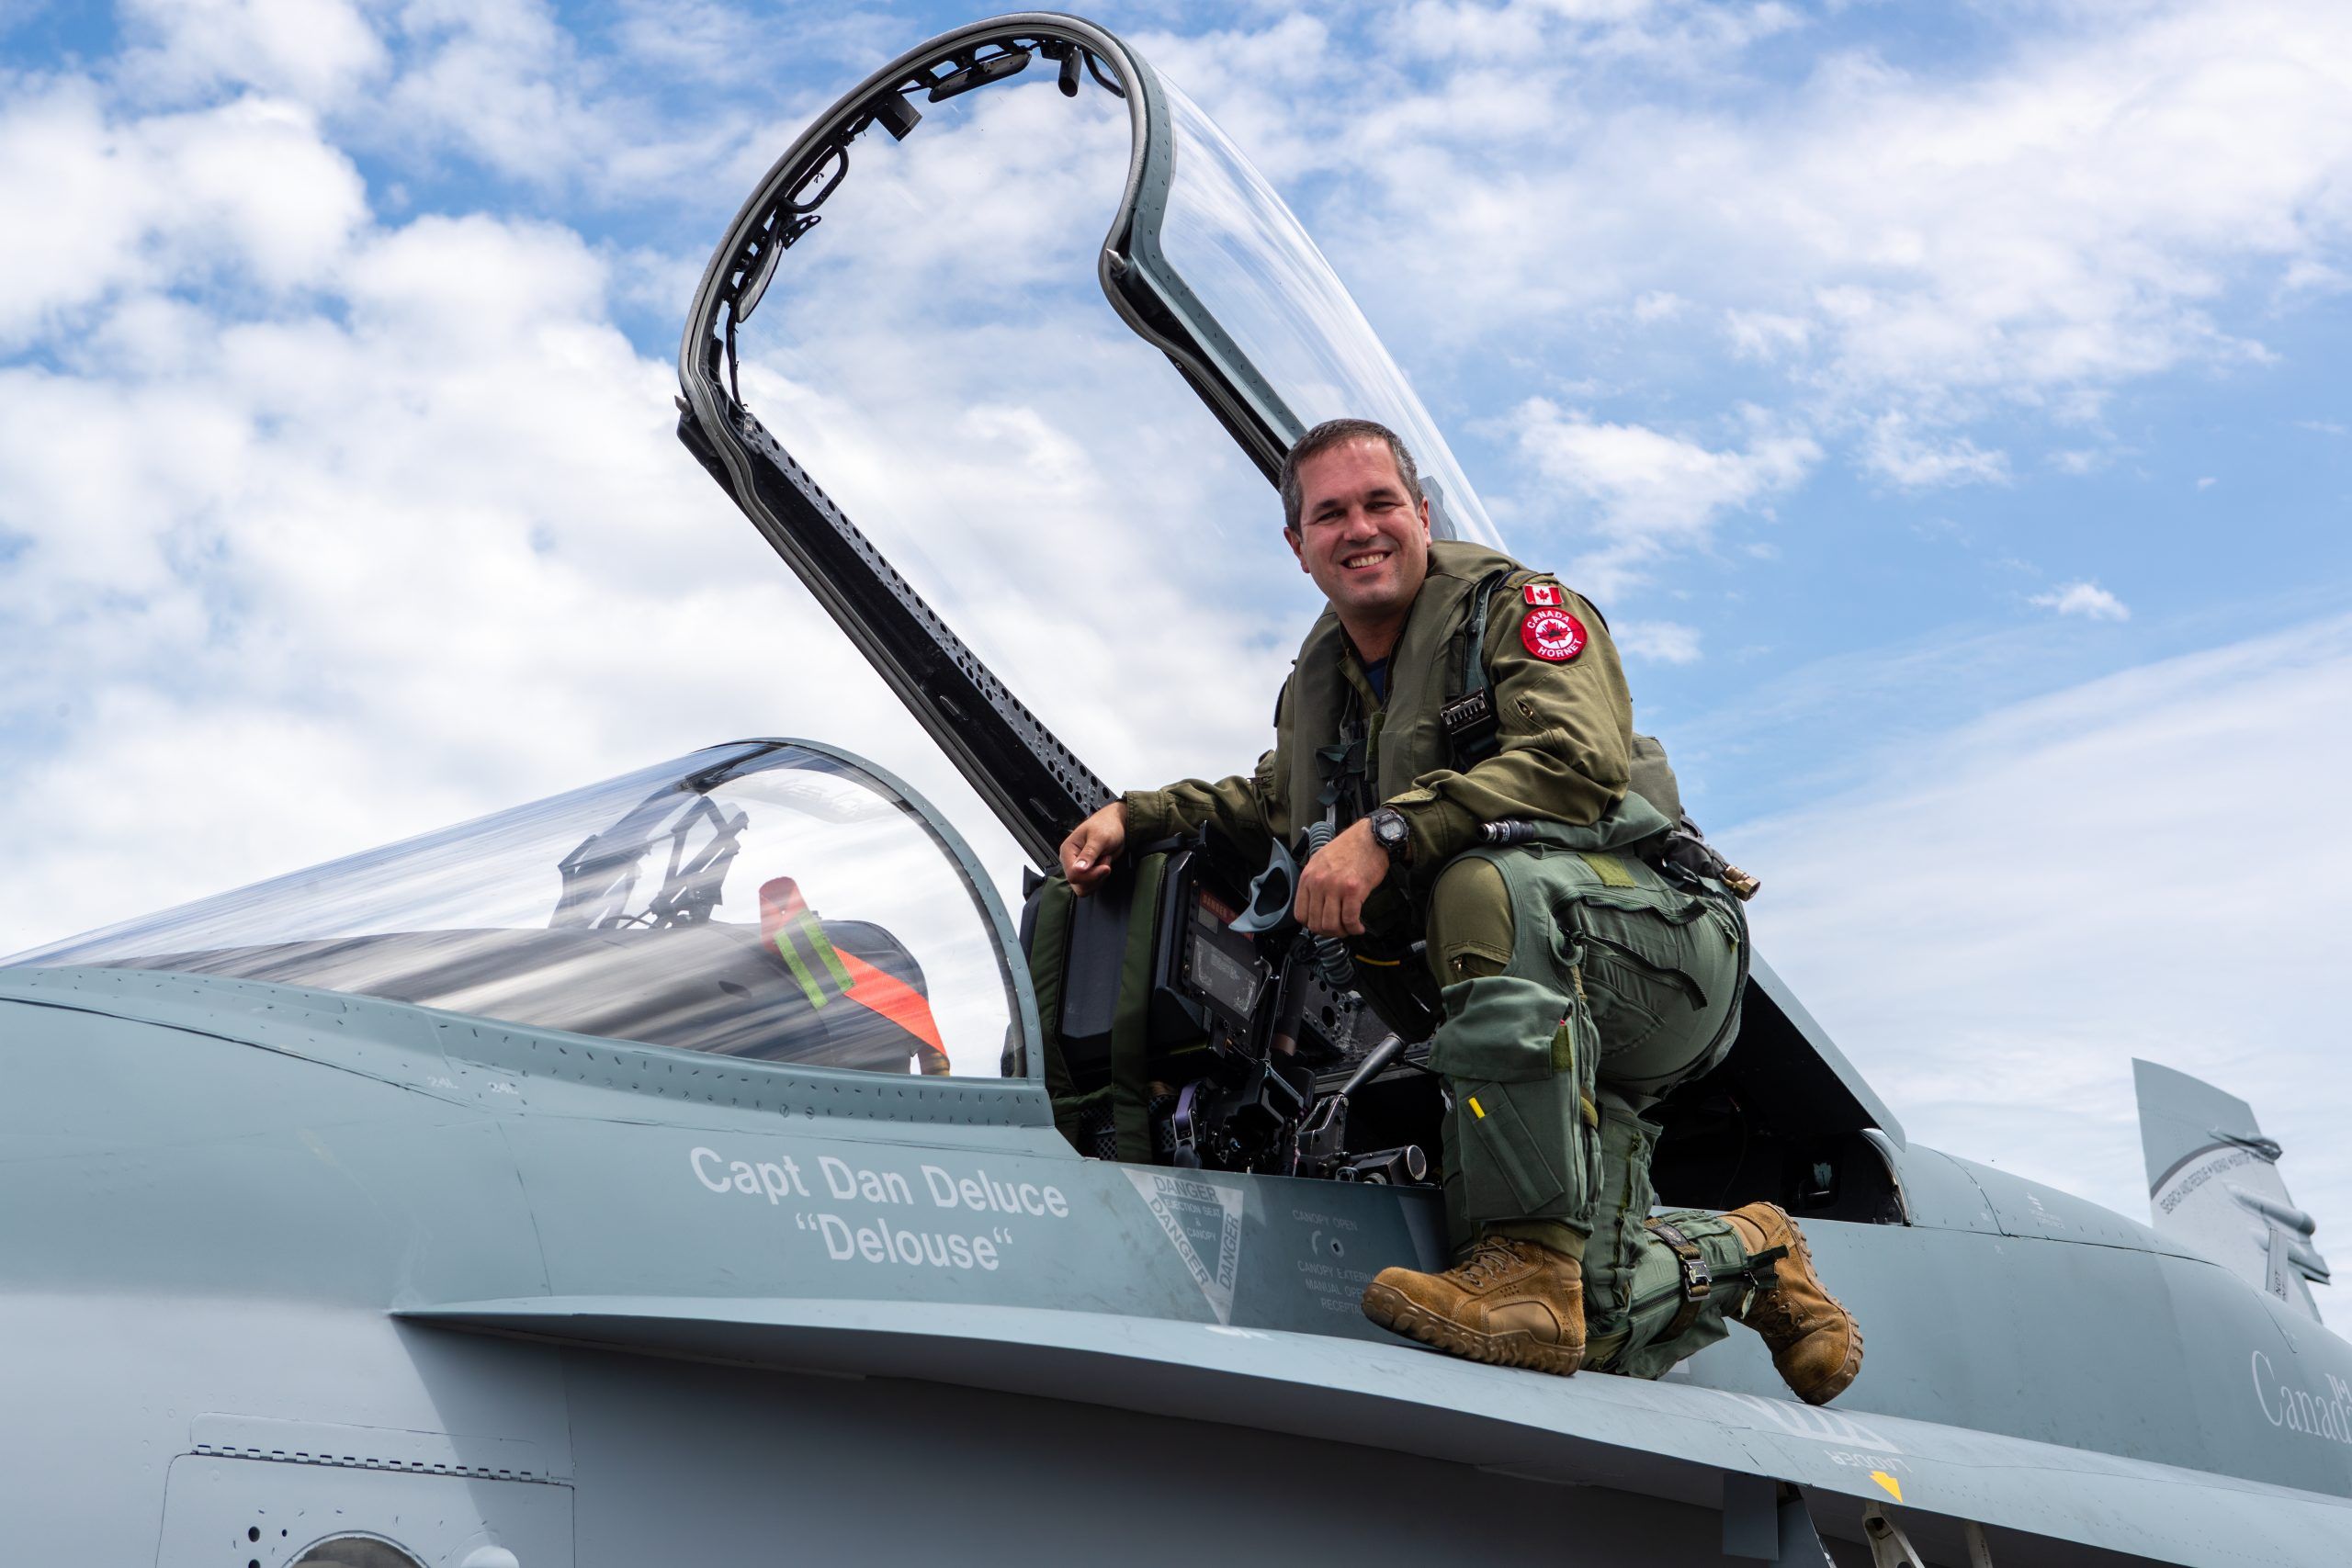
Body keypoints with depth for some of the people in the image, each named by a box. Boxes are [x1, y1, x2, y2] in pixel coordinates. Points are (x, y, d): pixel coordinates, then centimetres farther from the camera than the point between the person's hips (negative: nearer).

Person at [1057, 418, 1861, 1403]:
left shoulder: (1517, 608, -2)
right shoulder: (1320, 683, 19)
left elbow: (1581, 760, -21)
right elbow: (1269, 807, 38)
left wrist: (1390, 830, -27)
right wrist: (1134, 816, 21)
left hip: (1663, 944, -6)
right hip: (1552, 1027, 6)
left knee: (1486, 882, -39)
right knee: (1595, 1332, -11)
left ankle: (1532, 1256, -38)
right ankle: (1743, 1254, 24)